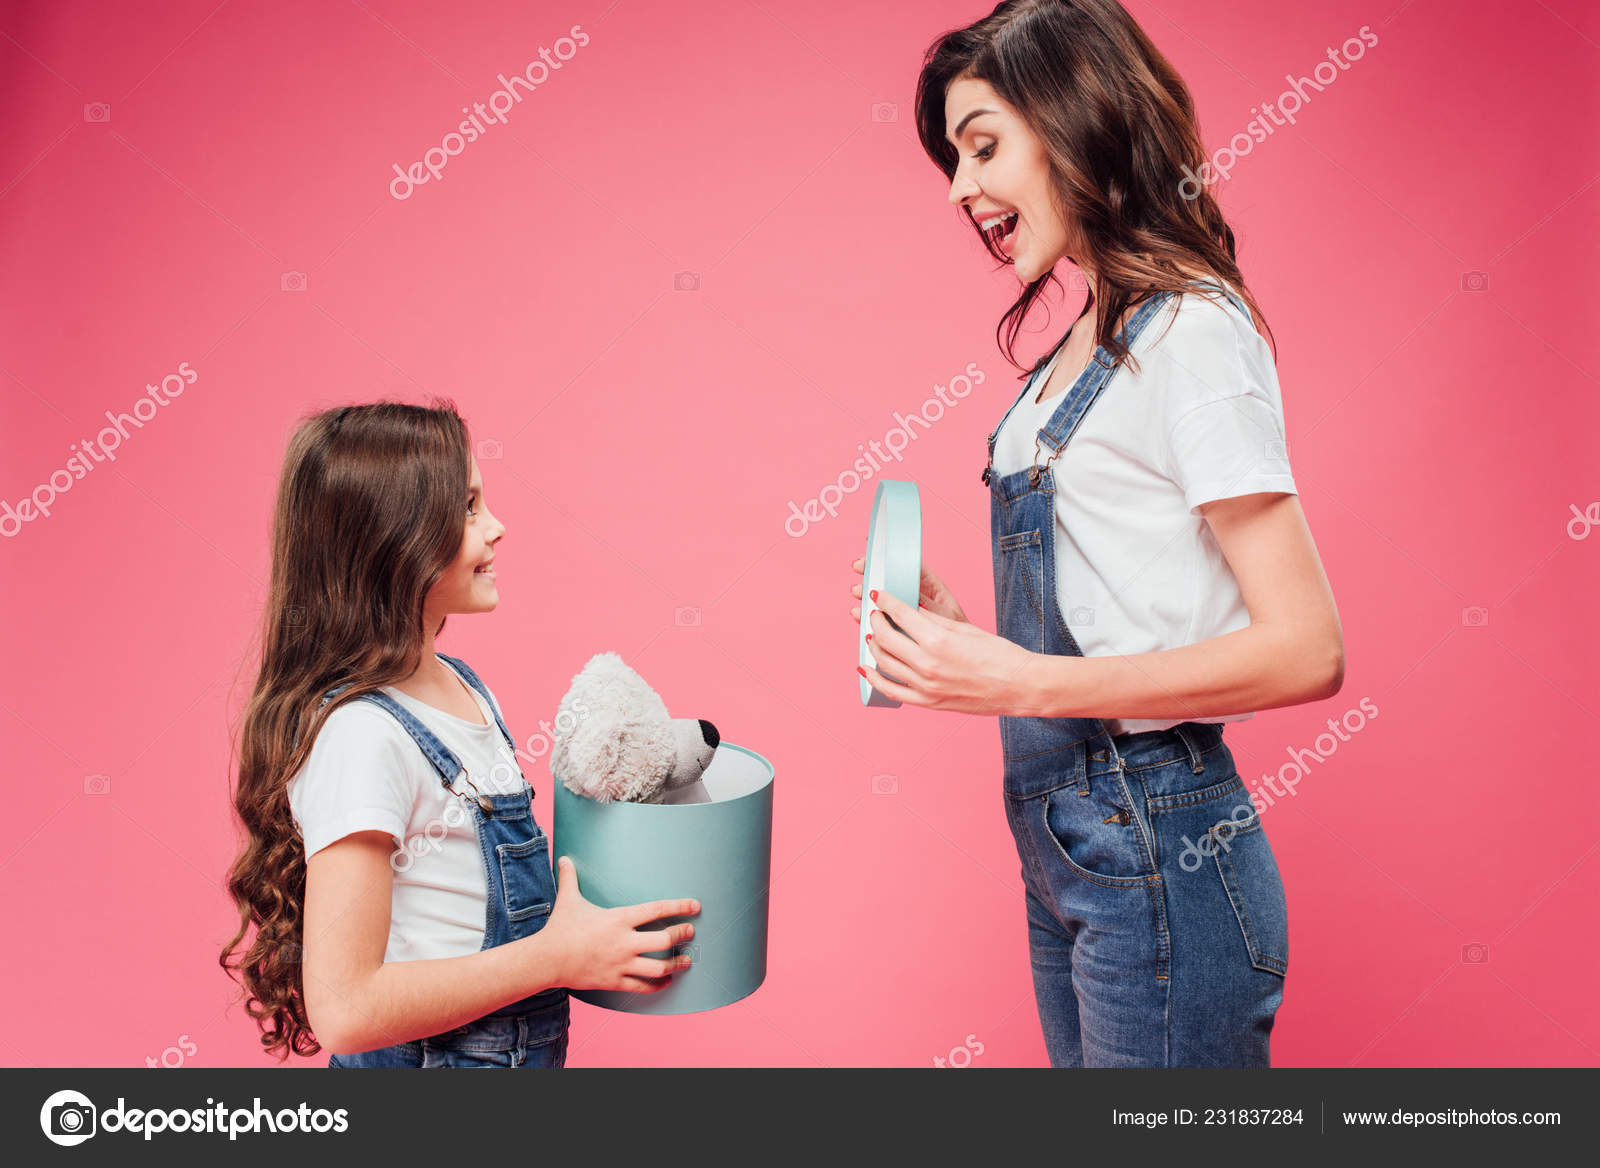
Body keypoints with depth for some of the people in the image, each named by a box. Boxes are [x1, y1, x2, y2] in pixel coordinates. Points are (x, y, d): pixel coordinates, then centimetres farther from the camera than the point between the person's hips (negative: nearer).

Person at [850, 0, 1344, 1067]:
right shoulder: (1087, 347, 10)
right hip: (1066, 853, 8)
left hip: (1156, 857, -8)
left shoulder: (1192, 333, -14)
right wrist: (967, 639, -1)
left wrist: (1023, 682, -22)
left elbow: (1306, 650, -20)